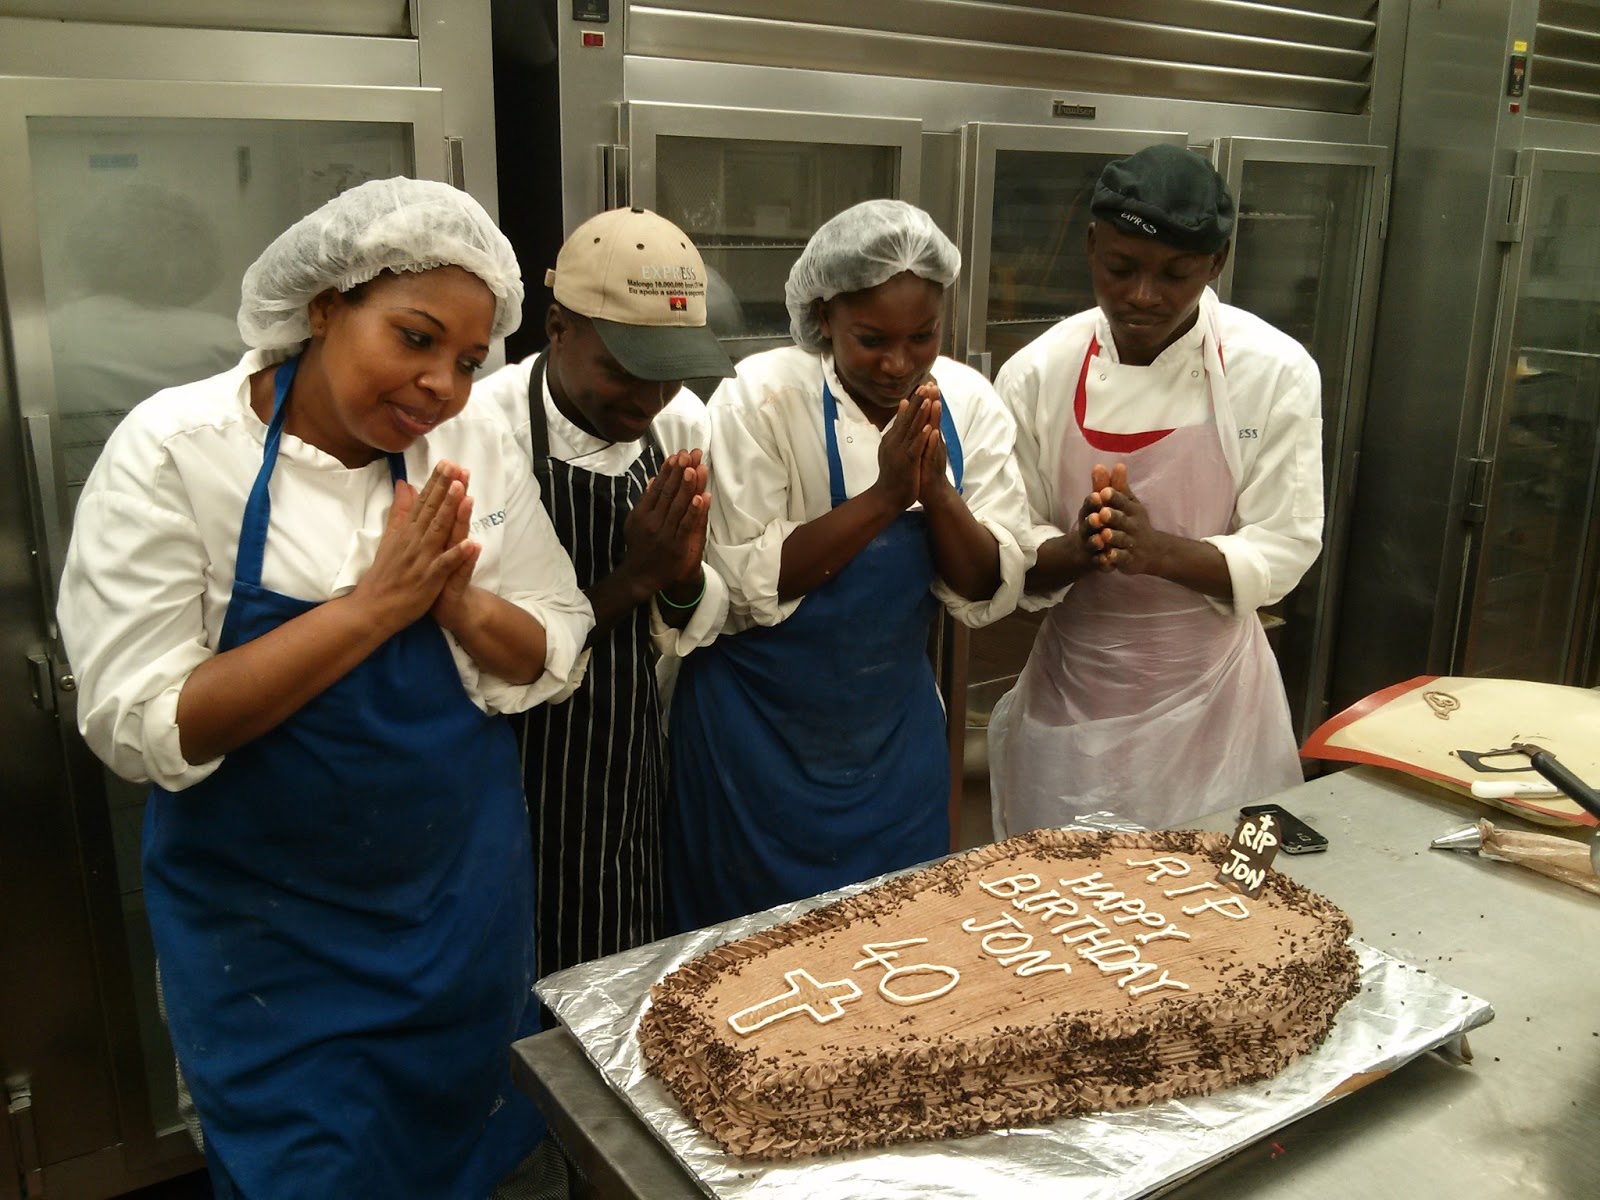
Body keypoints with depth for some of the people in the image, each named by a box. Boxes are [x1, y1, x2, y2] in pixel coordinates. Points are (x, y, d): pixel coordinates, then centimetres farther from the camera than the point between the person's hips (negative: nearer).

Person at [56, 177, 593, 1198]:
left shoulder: (477, 447, -7)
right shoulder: (175, 450, -16)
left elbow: (556, 659, -2)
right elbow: (141, 728, -20)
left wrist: (459, 604, -23)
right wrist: (376, 603, -27)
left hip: (466, 908, 4)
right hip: (270, 935, -3)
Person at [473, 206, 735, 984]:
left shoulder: (681, 424, -4)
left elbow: (687, 633, 3)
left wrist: (683, 574, -18)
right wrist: (633, 578, -24)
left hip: (634, 768, 5)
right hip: (523, 781, -5)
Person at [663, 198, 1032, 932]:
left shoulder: (968, 402, -5)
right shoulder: (761, 397, -16)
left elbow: (988, 595, -6)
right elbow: (742, 588, -20)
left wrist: (936, 489, -23)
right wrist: (884, 495, -25)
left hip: (897, 742, 4)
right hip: (762, 742, -3)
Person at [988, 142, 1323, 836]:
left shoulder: (1276, 373, -9)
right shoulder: (1036, 375, -7)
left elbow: (1282, 553, -10)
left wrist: (1160, 550, -27)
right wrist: (1079, 548, -26)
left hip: (1208, 700, 0)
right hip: (1074, 698, 1)